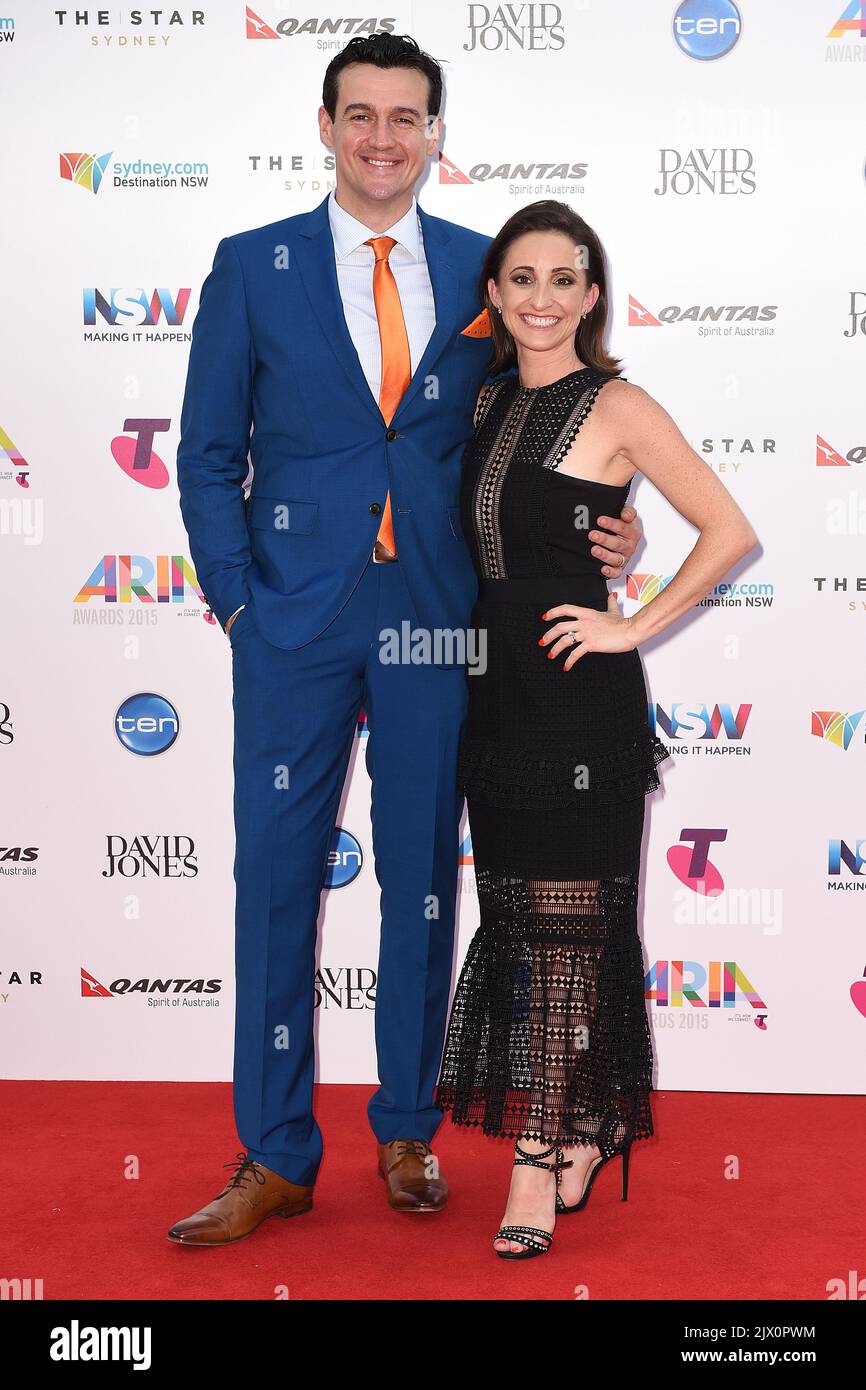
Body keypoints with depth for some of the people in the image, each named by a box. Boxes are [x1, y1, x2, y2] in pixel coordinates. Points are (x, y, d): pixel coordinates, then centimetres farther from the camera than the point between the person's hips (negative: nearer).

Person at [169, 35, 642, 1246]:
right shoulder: (254, 266, 4)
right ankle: (275, 1158, 14)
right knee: (276, 876, 2)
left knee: (423, 875, 9)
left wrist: (603, 530, -4)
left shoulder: (482, 269, 8)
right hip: (297, 617, -1)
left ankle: (407, 1132, 24)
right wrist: (236, 600, -6)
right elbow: (208, 454, 4)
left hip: (436, 613, 1)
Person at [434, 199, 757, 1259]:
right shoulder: (489, 400, 13)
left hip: (580, 695, -7)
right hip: (498, 687, 7)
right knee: (518, 915, 11)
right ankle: (582, 1130, 27)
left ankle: (542, 1153, 8)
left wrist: (634, 628, -9)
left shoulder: (617, 408, -6)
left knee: (567, 921, -1)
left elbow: (729, 532, -7)